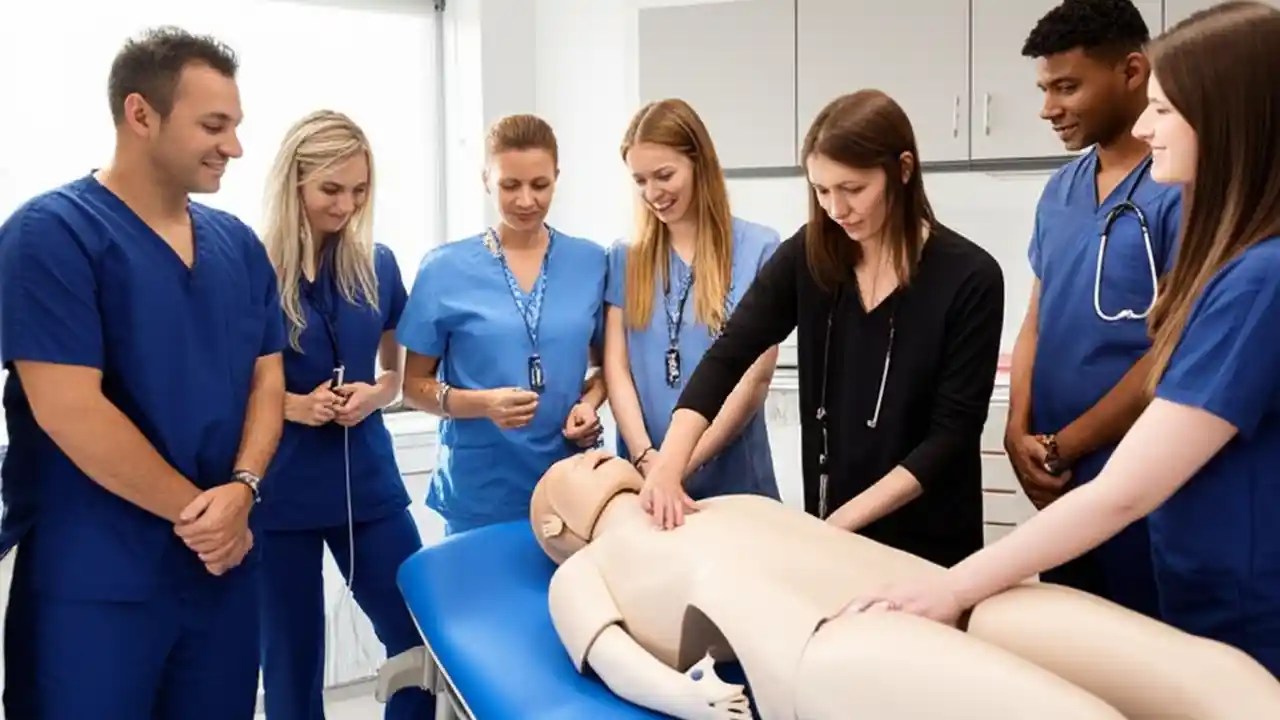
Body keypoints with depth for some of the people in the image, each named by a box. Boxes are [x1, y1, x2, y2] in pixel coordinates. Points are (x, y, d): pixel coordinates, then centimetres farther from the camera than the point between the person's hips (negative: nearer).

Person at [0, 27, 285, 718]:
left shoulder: (239, 243, 8)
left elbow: (267, 379, 8)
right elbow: (69, 410, -17)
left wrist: (240, 490, -11)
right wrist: (197, 509, -12)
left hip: (223, 565, 6)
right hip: (95, 582, -6)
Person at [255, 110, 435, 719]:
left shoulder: (376, 266, 4)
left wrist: (374, 394, -7)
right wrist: (292, 405, -16)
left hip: (367, 482, 3)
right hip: (280, 492, -3)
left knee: (422, 640, 5)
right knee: (292, 661, 9)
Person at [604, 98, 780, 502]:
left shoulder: (758, 249, -2)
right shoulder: (626, 258, 6)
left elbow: (756, 376, -6)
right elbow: (616, 366, 0)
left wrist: (684, 463, -12)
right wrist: (645, 457, -14)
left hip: (730, 477, -2)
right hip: (642, 477, 2)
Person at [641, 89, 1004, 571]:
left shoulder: (969, 278, -14)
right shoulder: (808, 256, -5)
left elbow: (953, 432, -15)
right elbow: (729, 355, -6)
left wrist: (846, 520, -20)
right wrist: (669, 465, -20)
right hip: (827, 527, 3)